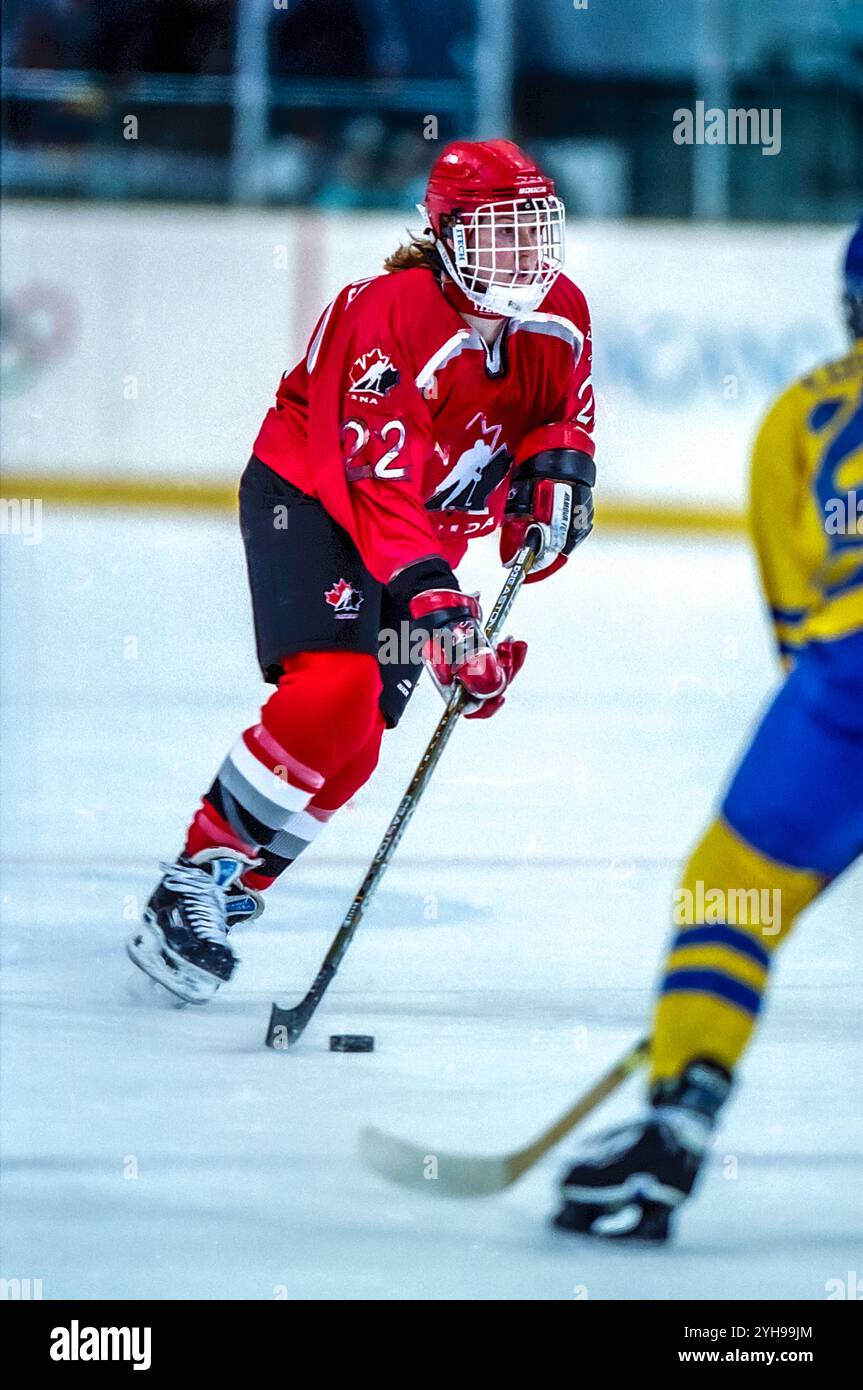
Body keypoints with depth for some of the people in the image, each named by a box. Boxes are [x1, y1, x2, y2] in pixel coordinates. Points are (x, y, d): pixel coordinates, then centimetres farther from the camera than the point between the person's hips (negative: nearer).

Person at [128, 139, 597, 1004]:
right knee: (336, 688, -28)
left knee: (352, 745, -3)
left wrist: (556, 466, -13)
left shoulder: (559, 317, -6)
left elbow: (565, 414, 11)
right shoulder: (393, 316, -27)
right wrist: (431, 601, -41)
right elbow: (379, 479, -32)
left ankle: (229, 894, 11)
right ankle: (194, 883, -21)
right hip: (310, 496, -7)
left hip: (422, 534, 7)